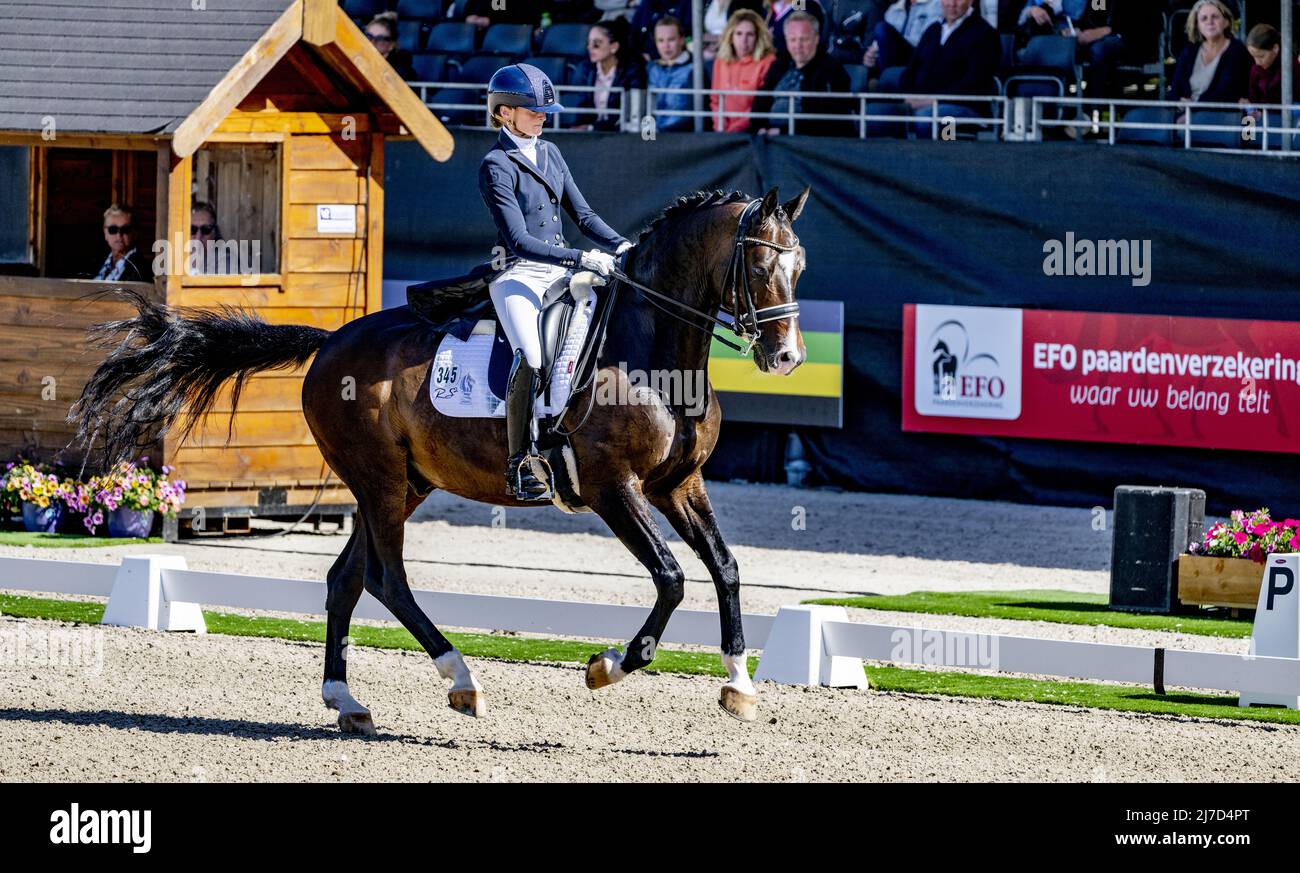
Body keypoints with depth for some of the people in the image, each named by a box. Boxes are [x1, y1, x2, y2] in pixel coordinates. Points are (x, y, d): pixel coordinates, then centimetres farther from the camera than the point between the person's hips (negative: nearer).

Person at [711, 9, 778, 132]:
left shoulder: (767, 62, -3)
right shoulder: (721, 62, 12)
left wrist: (737, 128, -12)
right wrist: (720, 126, -1)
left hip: (751, 131, -4)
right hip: (725, 133, 4)